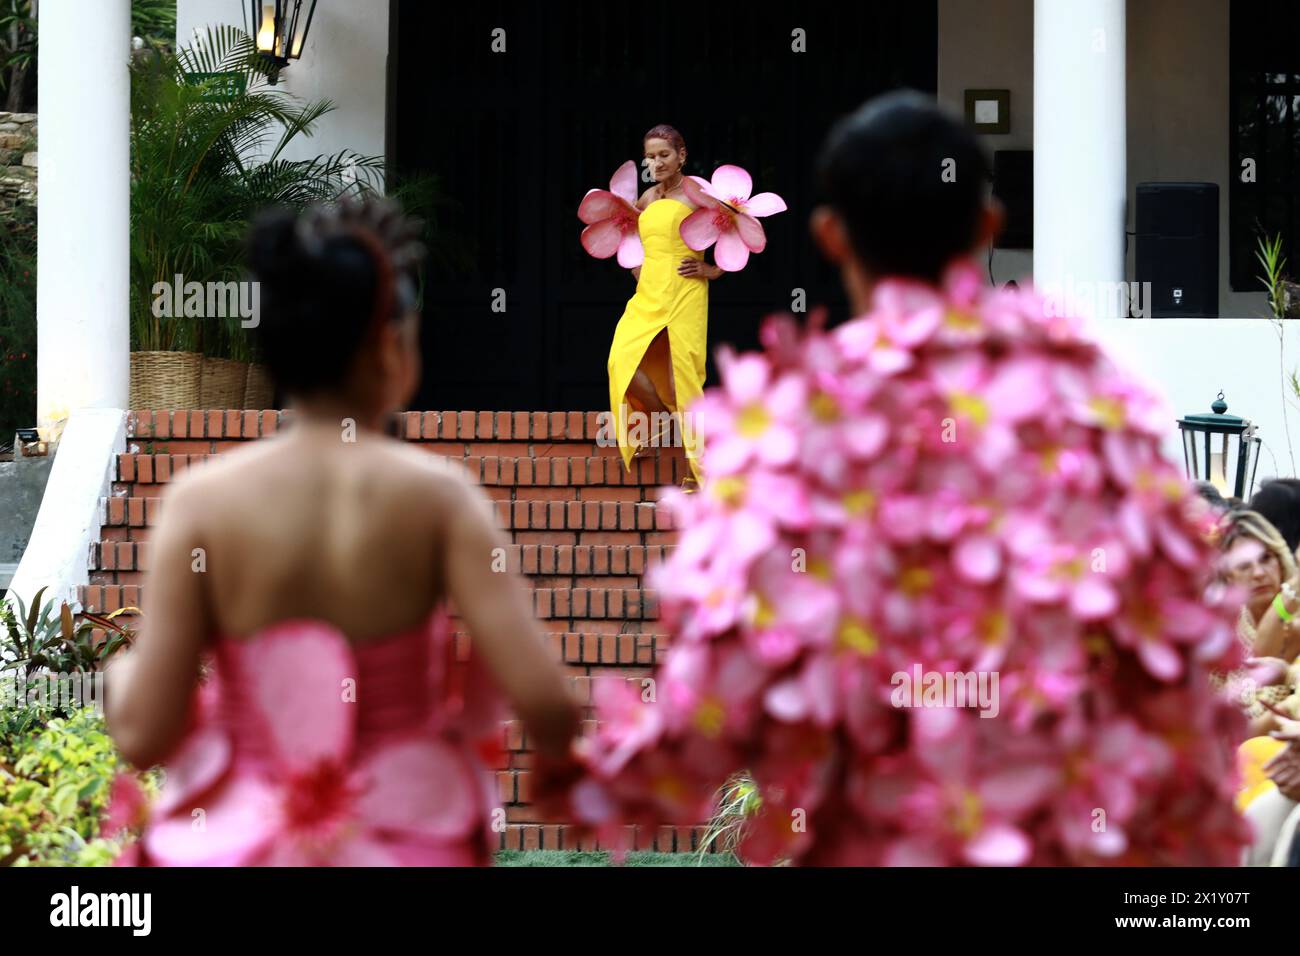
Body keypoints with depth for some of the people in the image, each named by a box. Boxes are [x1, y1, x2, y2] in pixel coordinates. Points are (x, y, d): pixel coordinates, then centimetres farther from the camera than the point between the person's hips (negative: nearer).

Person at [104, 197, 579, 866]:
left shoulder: (201, 501, -11)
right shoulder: (436, 495, -11)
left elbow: (143, 735, -12)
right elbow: (543, 704, -17)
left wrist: (122, 674, 10)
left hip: (240, 848, 0)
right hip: (406, 846, 0)